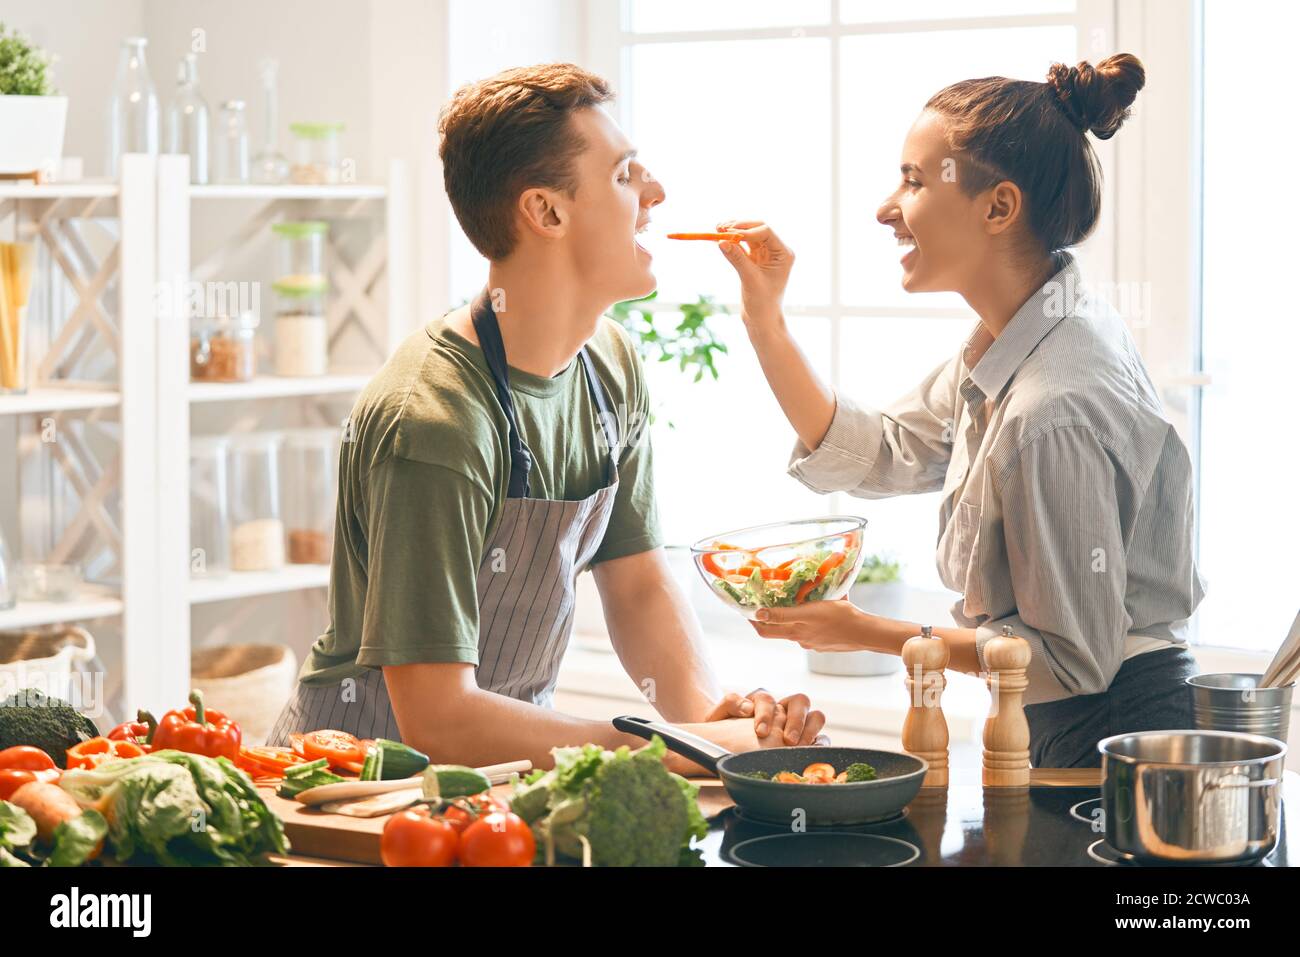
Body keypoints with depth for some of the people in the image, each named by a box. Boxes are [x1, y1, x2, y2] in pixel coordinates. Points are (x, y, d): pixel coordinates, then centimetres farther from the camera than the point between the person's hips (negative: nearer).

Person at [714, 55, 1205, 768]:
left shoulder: (1055, 409, -28)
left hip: (1116, 737, -9)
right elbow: (875, 456, 15)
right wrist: (764, 321, 6)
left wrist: (867, 632, -14)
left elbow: (1073, 658, -22)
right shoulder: (1011, 341, 2)